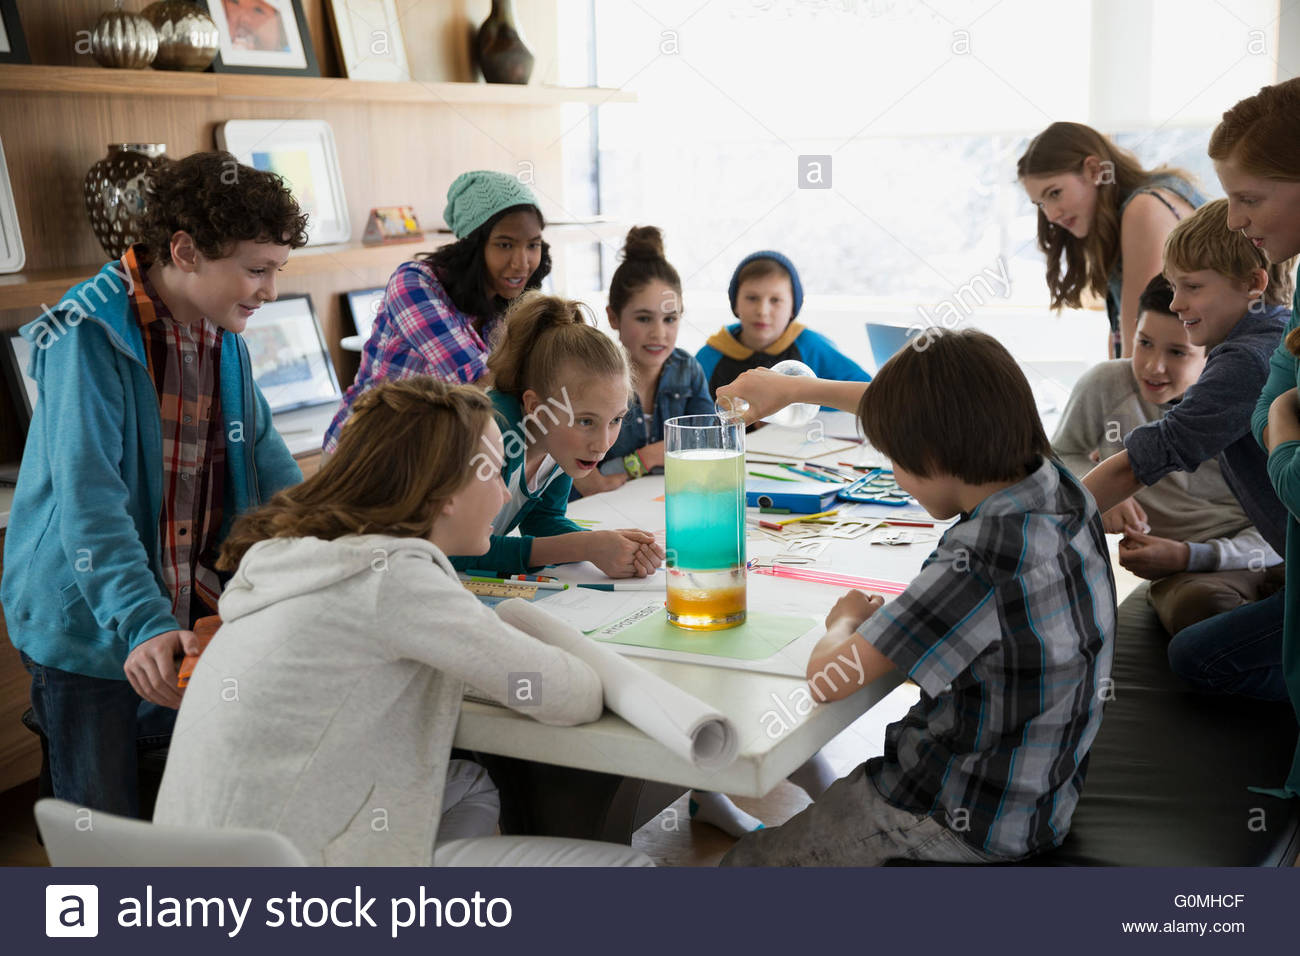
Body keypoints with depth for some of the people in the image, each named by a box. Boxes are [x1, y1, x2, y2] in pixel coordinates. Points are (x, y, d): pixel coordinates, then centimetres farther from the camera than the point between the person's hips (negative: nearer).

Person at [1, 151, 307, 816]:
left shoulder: (223, 334, 5)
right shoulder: (89, 335, -20)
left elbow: (264, 457, 13)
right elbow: (87, 498, -28)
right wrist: (143, 622, -37)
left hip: (191, 613, 7)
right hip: (89, 628, -7)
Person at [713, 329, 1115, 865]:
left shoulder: (984, 565, -34)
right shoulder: (1053, 484, -9)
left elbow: (828, 678, -30)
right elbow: (947, 411, 10)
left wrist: (845, 622, -7)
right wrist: (796, 388, 13)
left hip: (963, 823, -9)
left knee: (746, 863, 10)